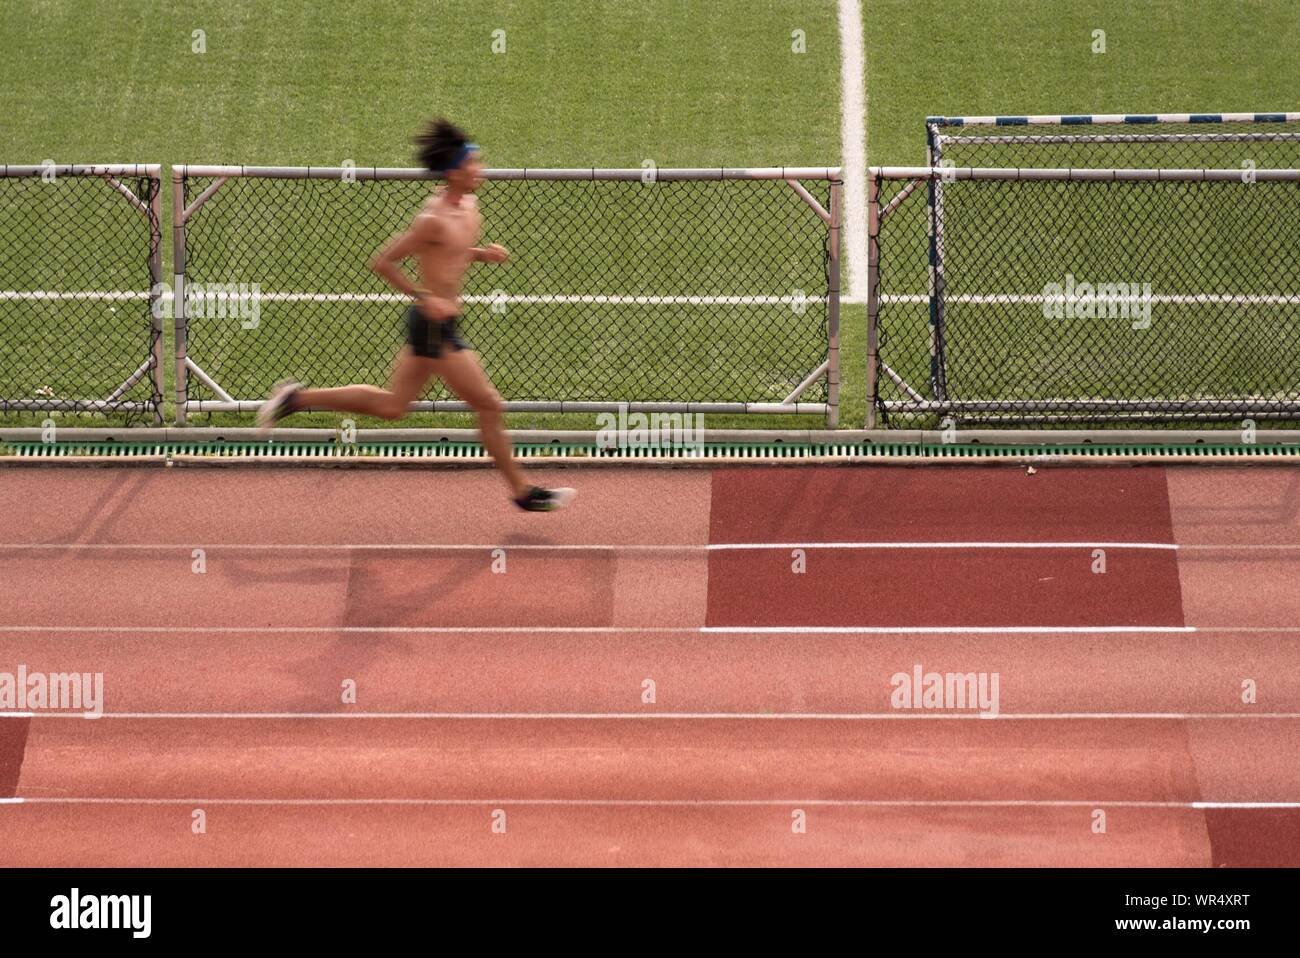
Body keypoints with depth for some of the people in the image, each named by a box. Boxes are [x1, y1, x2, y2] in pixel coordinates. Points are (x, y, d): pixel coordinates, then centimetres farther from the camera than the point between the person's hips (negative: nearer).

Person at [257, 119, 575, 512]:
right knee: (489, 406, -1)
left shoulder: (469, 206, 7)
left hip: (437, 323, 10)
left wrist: (482, 253, 5)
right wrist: (425, 298, -20)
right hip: (434, 327, -10)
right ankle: (522, 491, 10)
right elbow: (382, 262, -17)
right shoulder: (433, 219, -21)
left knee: (390, 406, 18)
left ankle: (297, 398, 23)